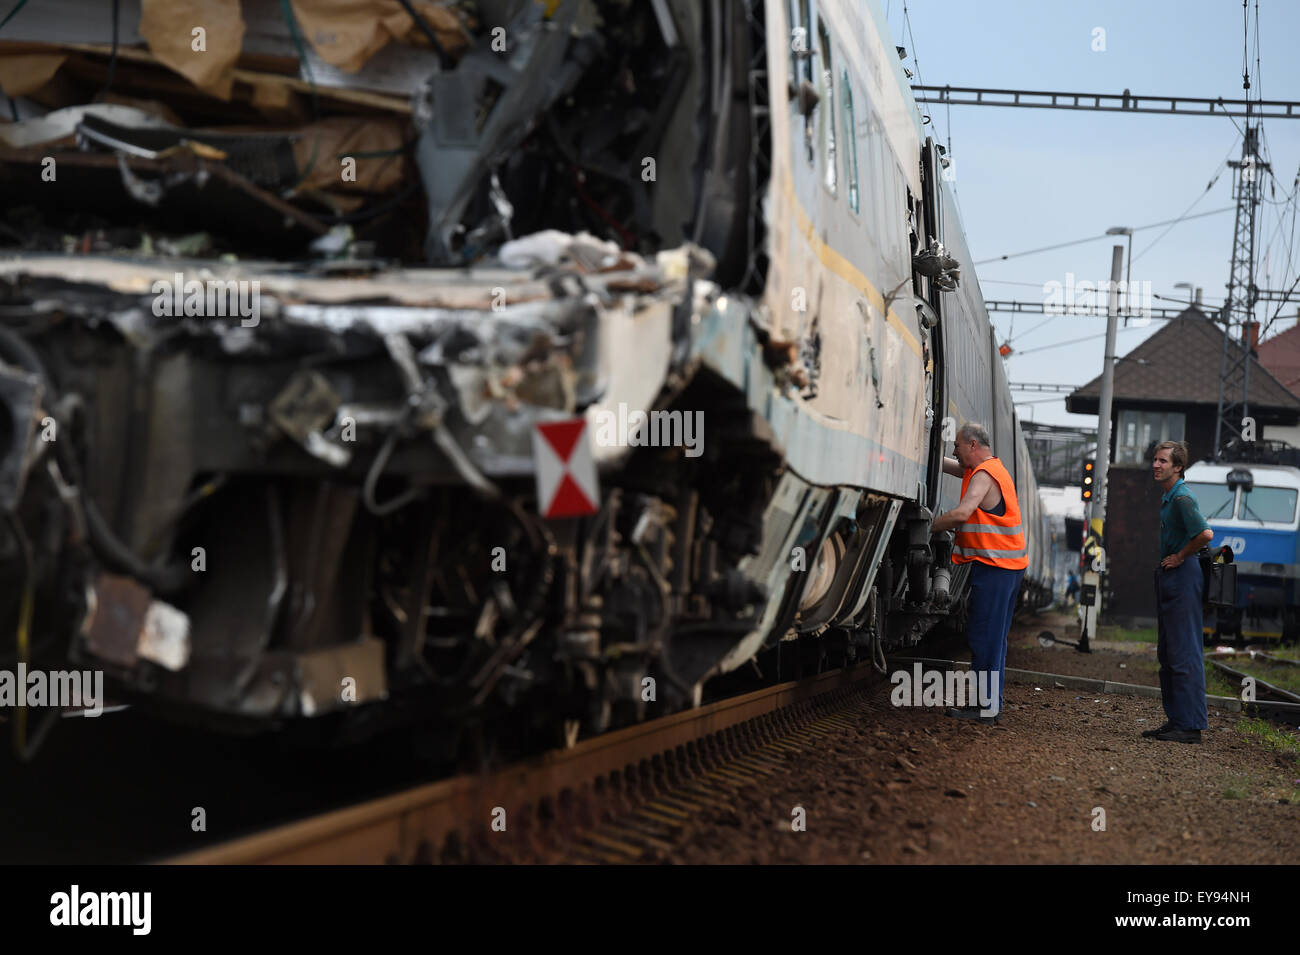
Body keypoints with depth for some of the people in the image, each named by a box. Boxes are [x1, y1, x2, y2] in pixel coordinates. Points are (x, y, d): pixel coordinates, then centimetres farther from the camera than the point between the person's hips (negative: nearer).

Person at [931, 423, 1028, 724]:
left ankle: (987, 707, -7)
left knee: (984, 636, -8)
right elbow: (947, 464, 30)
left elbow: (961, 513, -27)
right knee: (994, 637, 14)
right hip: (1008, 564, 10)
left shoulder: (984, 475, -14)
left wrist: (931, 527, -14)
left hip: (993, 565, -10)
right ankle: (992, 702, 19)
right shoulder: (992, 468, 18)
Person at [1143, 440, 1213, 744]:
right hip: (1168, 577, 11)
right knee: (1167, 653, 13)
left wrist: (1180, 557, -15)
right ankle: (1175, 720, 19)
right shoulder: (1167, 497, 15)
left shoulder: (1182, 498, -16)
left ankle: (1190, 725, -6)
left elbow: (1205, 534, -28)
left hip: (1182, 577, -11)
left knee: (1184, 653, -8)